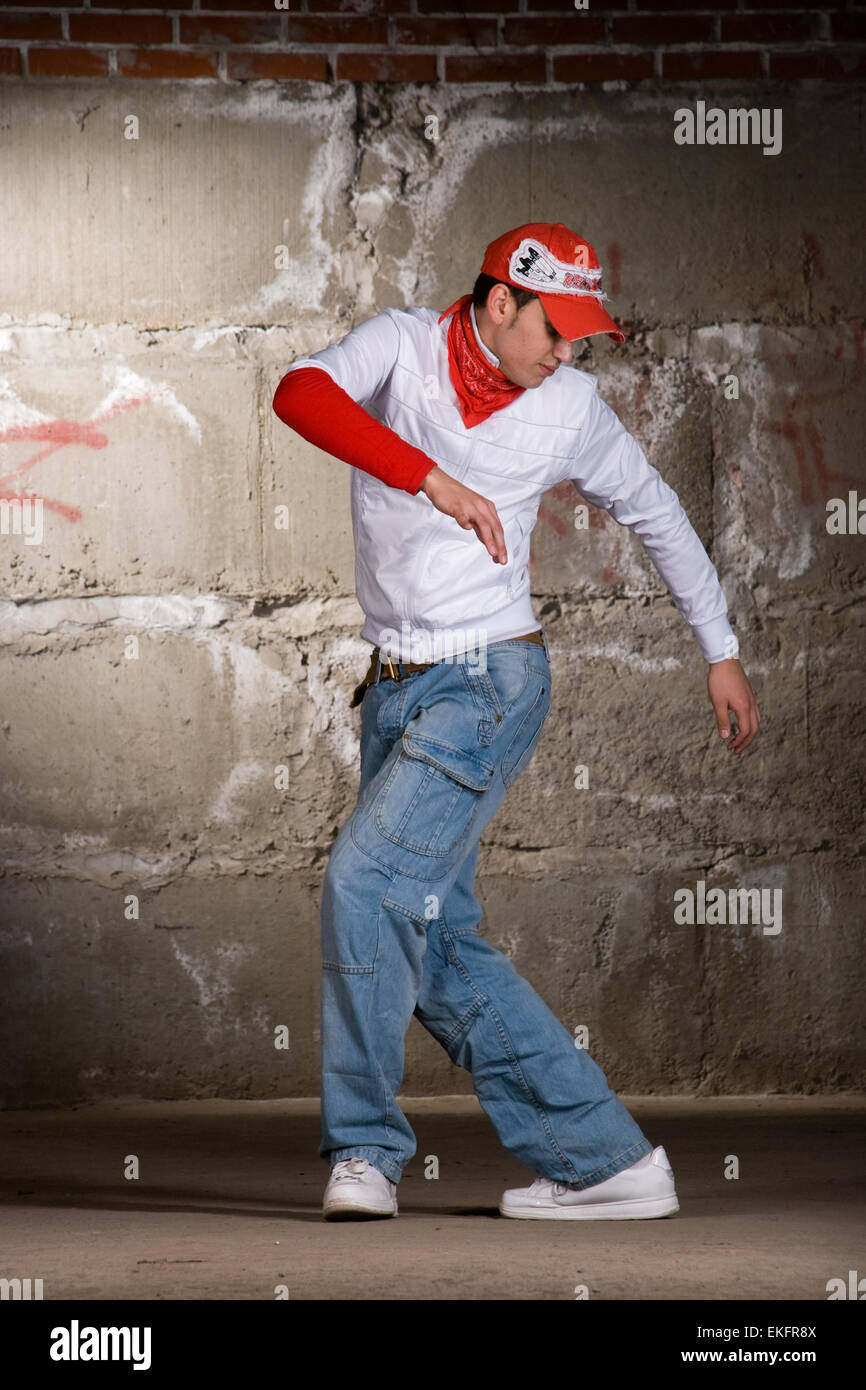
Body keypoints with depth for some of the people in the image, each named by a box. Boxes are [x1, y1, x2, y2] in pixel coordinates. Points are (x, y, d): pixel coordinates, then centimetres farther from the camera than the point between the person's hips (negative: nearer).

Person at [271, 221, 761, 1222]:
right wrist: (432, 477, -33)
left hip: (487, 686, -3)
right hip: (397, 688, 3)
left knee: (366, 880, -20)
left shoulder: (570, 407, 1)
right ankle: (604, 1158, 9)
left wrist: (721, 653, 22)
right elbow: (300, 394, -23)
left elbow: (654, 514, 17)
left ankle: (365, 1146, -9)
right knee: (436, 948, 3)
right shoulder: (401, 346, -1)